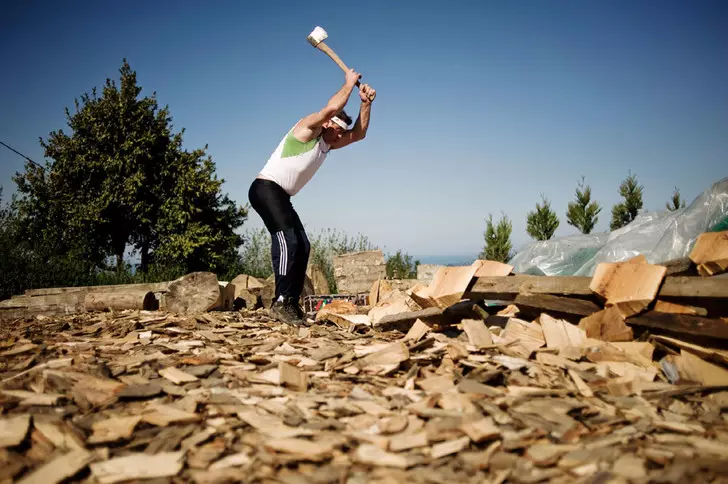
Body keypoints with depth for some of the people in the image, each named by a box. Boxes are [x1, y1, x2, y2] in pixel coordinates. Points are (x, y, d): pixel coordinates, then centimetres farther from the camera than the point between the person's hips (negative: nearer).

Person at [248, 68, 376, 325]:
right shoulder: (307, 129, -8)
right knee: (288, 240, -23)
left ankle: (291, 304, 4)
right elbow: (332, 107, -23)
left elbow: (359, 134, 19)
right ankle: (281, 302, -25)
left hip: (281, 196, 10)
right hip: (266, 189, -10)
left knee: (301, 245, 4)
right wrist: (350, 82, -7)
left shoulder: (327, 144, 17)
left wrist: (366, 102, 8)